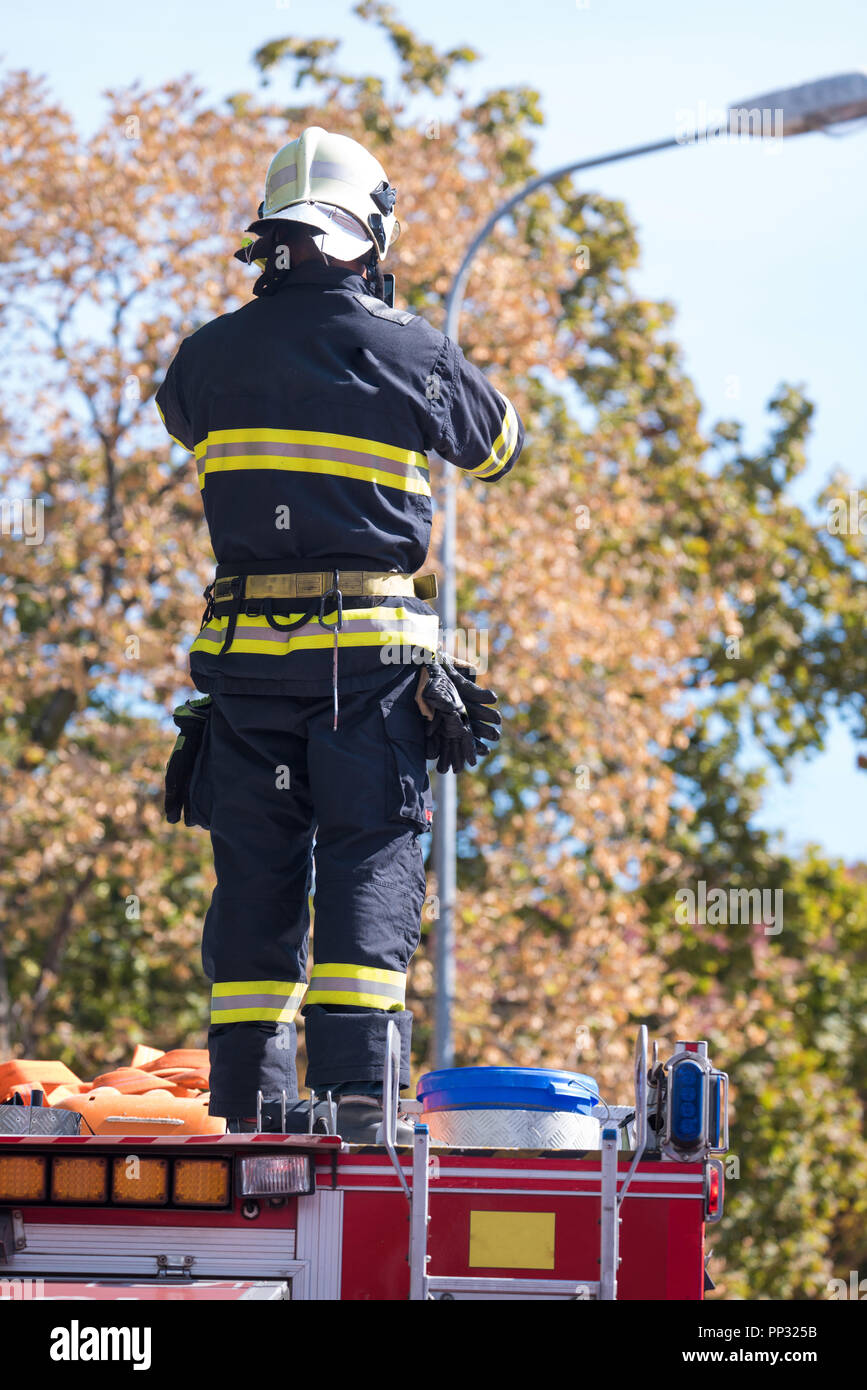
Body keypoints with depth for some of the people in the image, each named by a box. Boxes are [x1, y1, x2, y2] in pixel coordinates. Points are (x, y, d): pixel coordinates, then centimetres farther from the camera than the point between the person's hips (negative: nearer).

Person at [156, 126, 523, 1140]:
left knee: (253, 872, 7)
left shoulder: (211, 355, 4)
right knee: (370, 864, -3)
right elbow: (497, 446, 17)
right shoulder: (411, 354, -2)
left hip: (243, 643, 3)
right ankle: (355, 1083, -15)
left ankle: (246, 1100, 5)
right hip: (371, 645, -3)